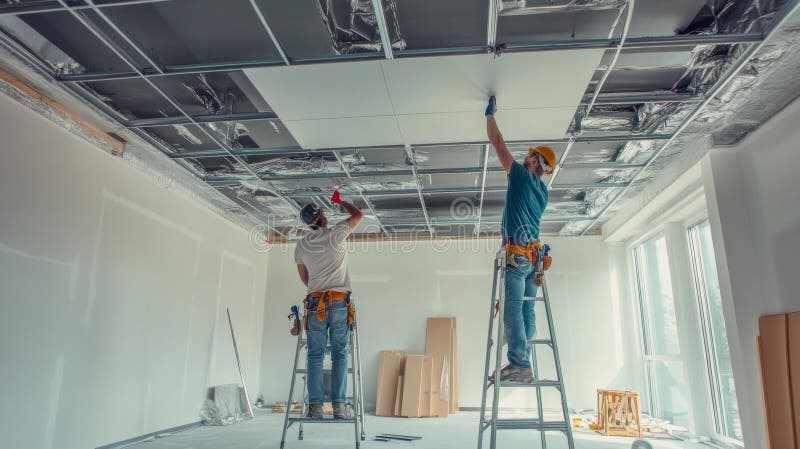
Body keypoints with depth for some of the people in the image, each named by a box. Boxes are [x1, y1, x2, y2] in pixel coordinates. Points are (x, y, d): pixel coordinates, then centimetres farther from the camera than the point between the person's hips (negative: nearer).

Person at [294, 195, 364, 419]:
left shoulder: (301, 245, 10)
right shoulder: (336, 234, -1)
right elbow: (359, 214, 15)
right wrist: (340, 201, 30)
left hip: (315, 303, 2)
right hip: (339, 302, -2)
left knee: (315, 356, 5)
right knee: (339, 355, 2)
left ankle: (315, 406, 1)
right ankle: (339, 406, 1)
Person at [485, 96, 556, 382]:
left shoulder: (522, 176, -2)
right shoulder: (542, 190, 20)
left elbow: (496, 141, 2)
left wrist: (490, 114, 14)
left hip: (517, 254, -9)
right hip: (533, 255, 9)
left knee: (513, 309, -12)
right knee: (527, 310, 7)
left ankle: (519, 365, -15)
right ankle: (523, 363, 9)